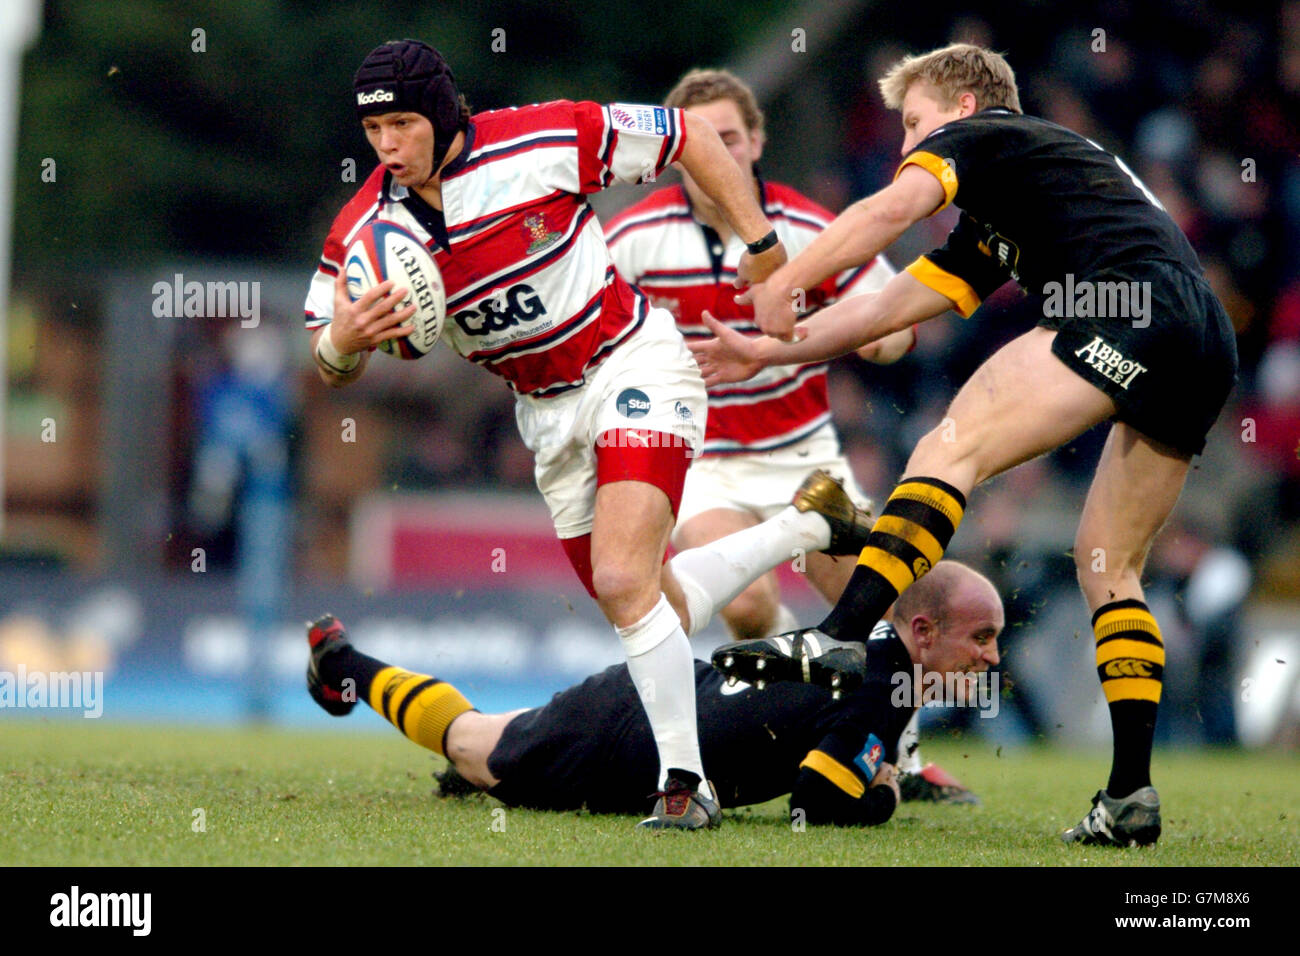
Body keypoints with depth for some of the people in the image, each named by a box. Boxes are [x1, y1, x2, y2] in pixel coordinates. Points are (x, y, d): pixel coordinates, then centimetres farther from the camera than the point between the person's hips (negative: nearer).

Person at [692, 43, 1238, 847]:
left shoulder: (983, 134, 14)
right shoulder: (994, 228, 38)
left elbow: (892, 208, -7)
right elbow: (892, 305, 38)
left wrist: (780, 285, -7)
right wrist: (767, 353, 37)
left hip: (1137, 309, -9)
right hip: (1209, 351, 9)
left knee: (955, 447, -15)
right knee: (1109, 564, 12)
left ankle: (840, 637, -32)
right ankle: (1131, 795, 3)